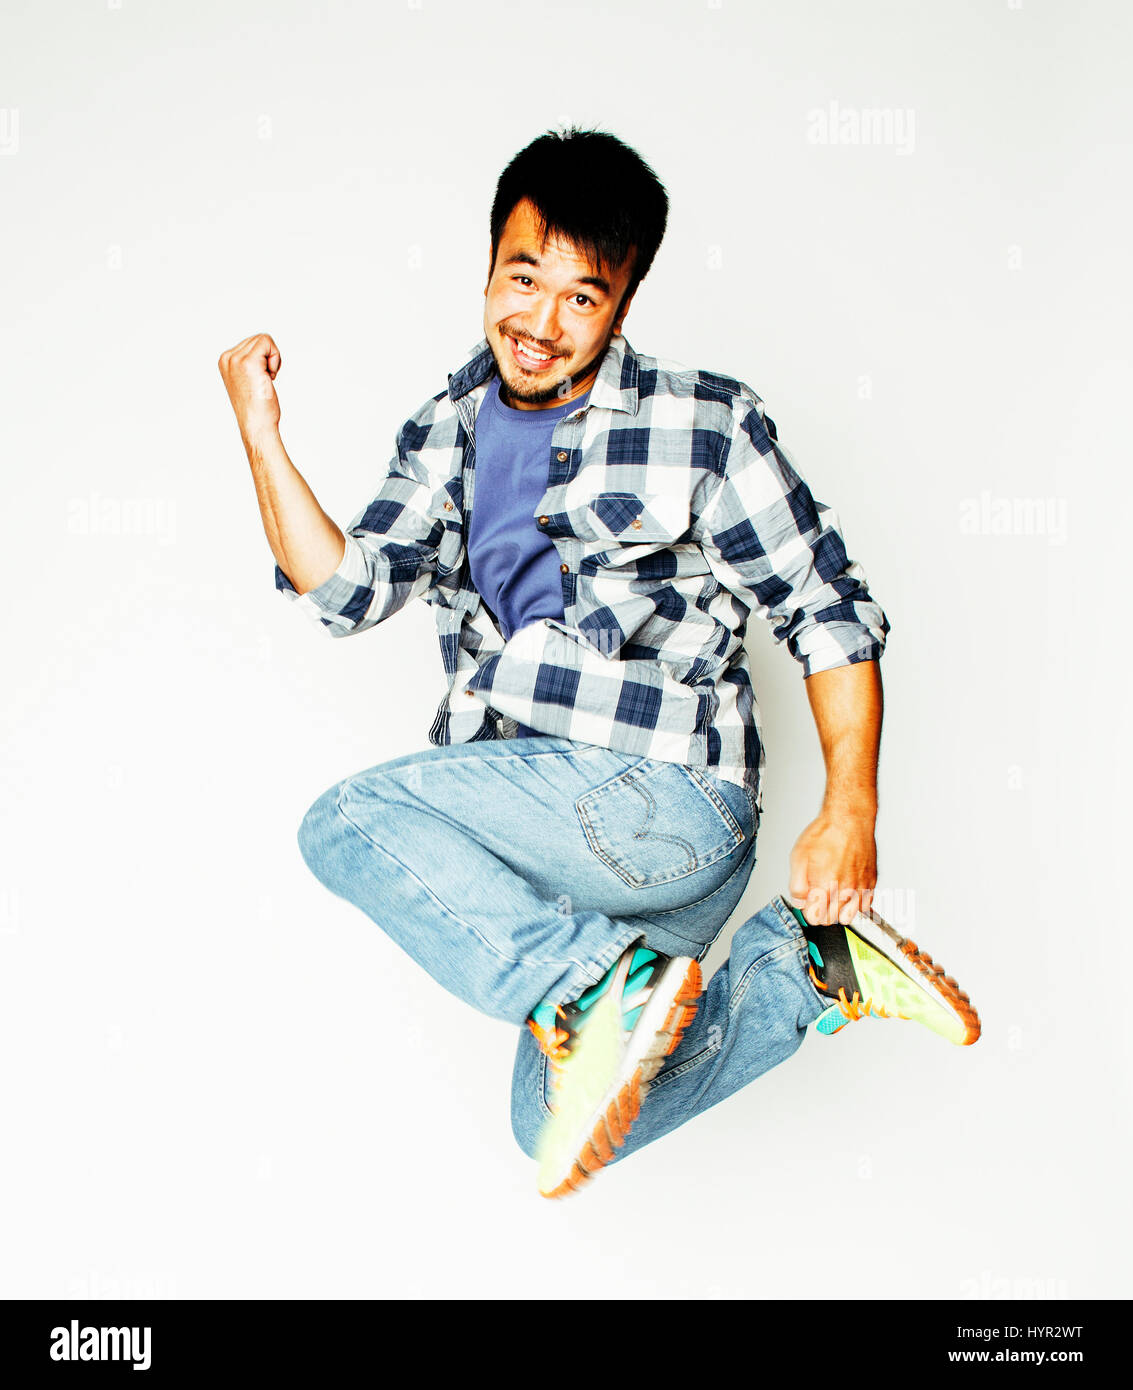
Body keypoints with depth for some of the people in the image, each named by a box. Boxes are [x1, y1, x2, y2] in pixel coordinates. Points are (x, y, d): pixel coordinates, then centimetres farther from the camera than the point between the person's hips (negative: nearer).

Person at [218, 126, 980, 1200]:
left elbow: (829, 609, -2)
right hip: (533, 831, 7)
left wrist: (850, 809, -11)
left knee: (347, 823, -19)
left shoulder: (704, 422, -2)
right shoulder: (446, 435, 14)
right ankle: (810, 963, 10)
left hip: (667, 799, -7)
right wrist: (260, 431, -3)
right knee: (561, 1125, 4)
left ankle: (606, 986, -18)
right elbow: (344, 590, 6)